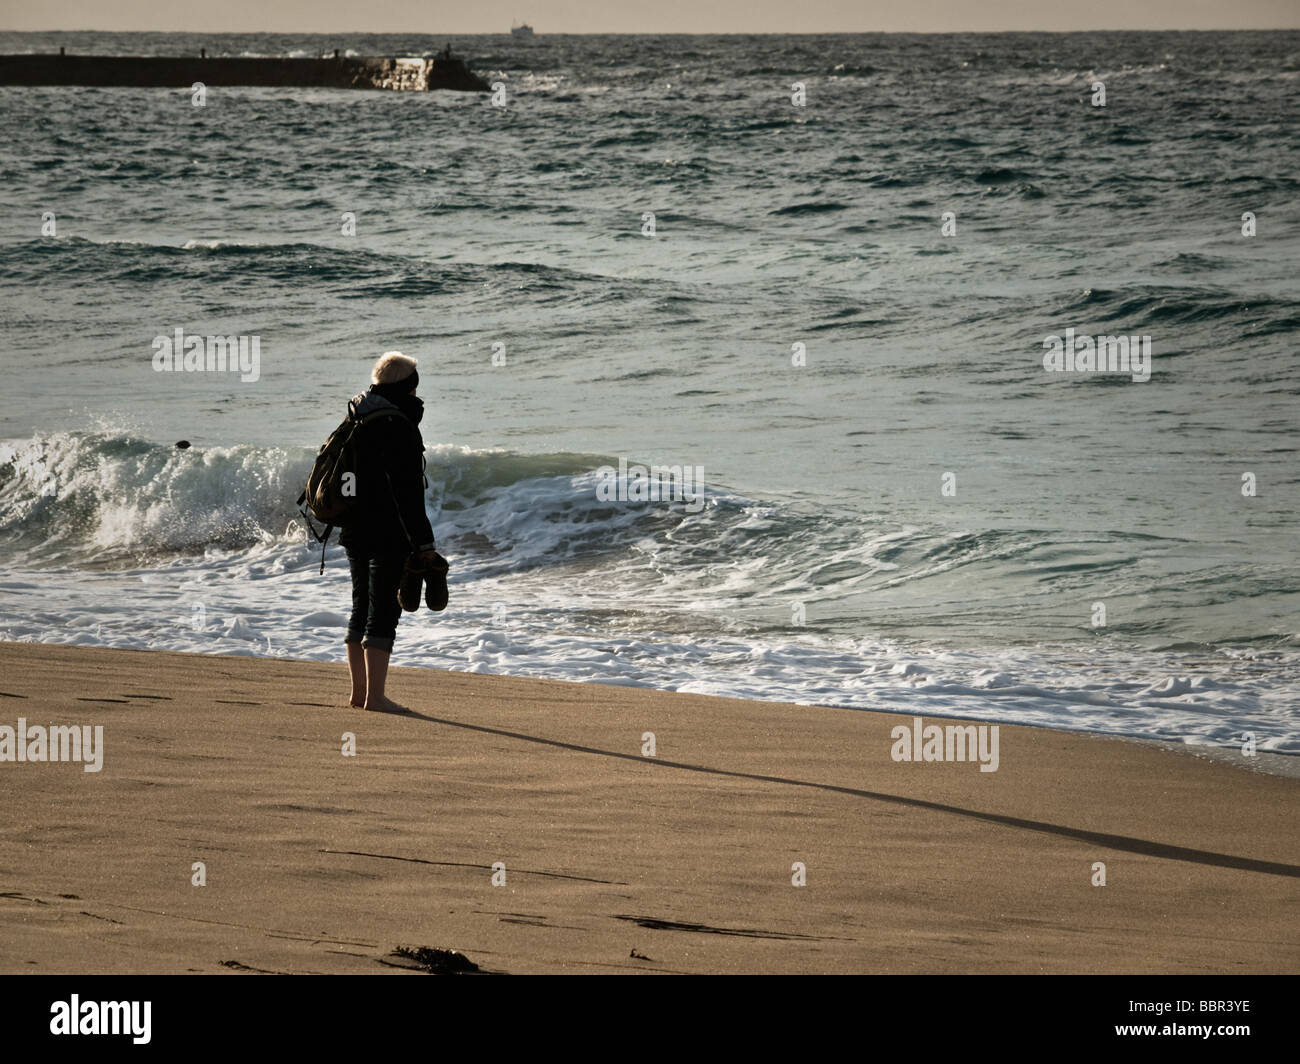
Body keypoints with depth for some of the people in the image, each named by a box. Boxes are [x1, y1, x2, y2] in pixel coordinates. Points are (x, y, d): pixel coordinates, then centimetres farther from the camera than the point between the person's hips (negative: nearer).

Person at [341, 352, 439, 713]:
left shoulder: (355, 422, 12)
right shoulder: (396, 426, -16)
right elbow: (406, 490, -19)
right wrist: (423, 541, -14)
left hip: (354, 531, 9)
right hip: (388, 534, -9)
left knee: (362, 606, 15)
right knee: (384, 611, -5)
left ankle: (359, 690, 21)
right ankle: (375, 695, -6)